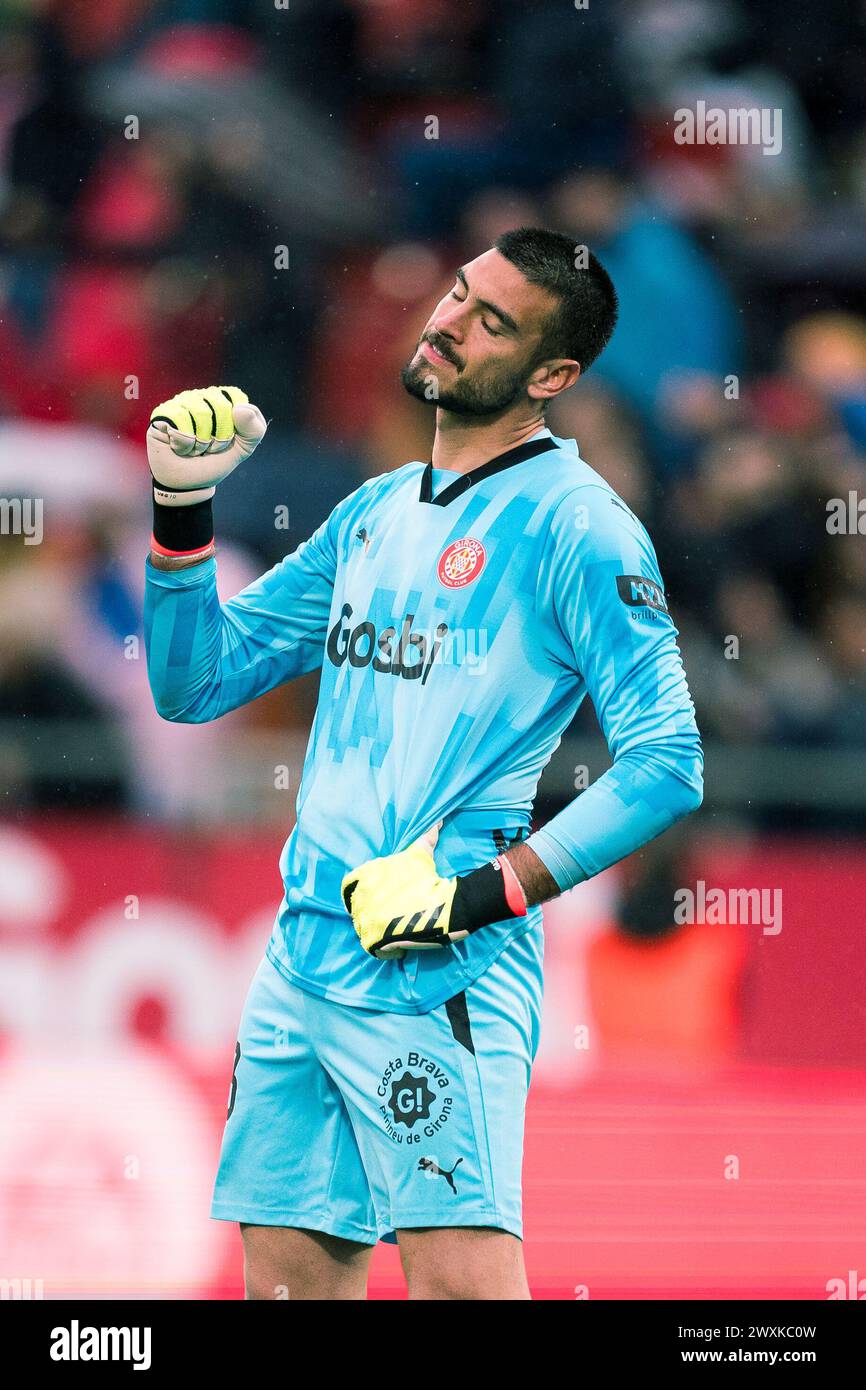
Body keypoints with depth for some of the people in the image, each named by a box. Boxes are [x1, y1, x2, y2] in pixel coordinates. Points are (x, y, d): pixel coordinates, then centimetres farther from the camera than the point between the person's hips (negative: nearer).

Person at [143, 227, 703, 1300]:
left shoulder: (572, 526, -5)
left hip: (439, 971, -7)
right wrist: (181, 509, 7)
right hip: (300, 960, 7)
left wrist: (484, 891, -18)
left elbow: (666, 764, -12)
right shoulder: (371, 516, 18)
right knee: (288, 1281, 5)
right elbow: (190, 682, 22)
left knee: (463, 1280, -17)